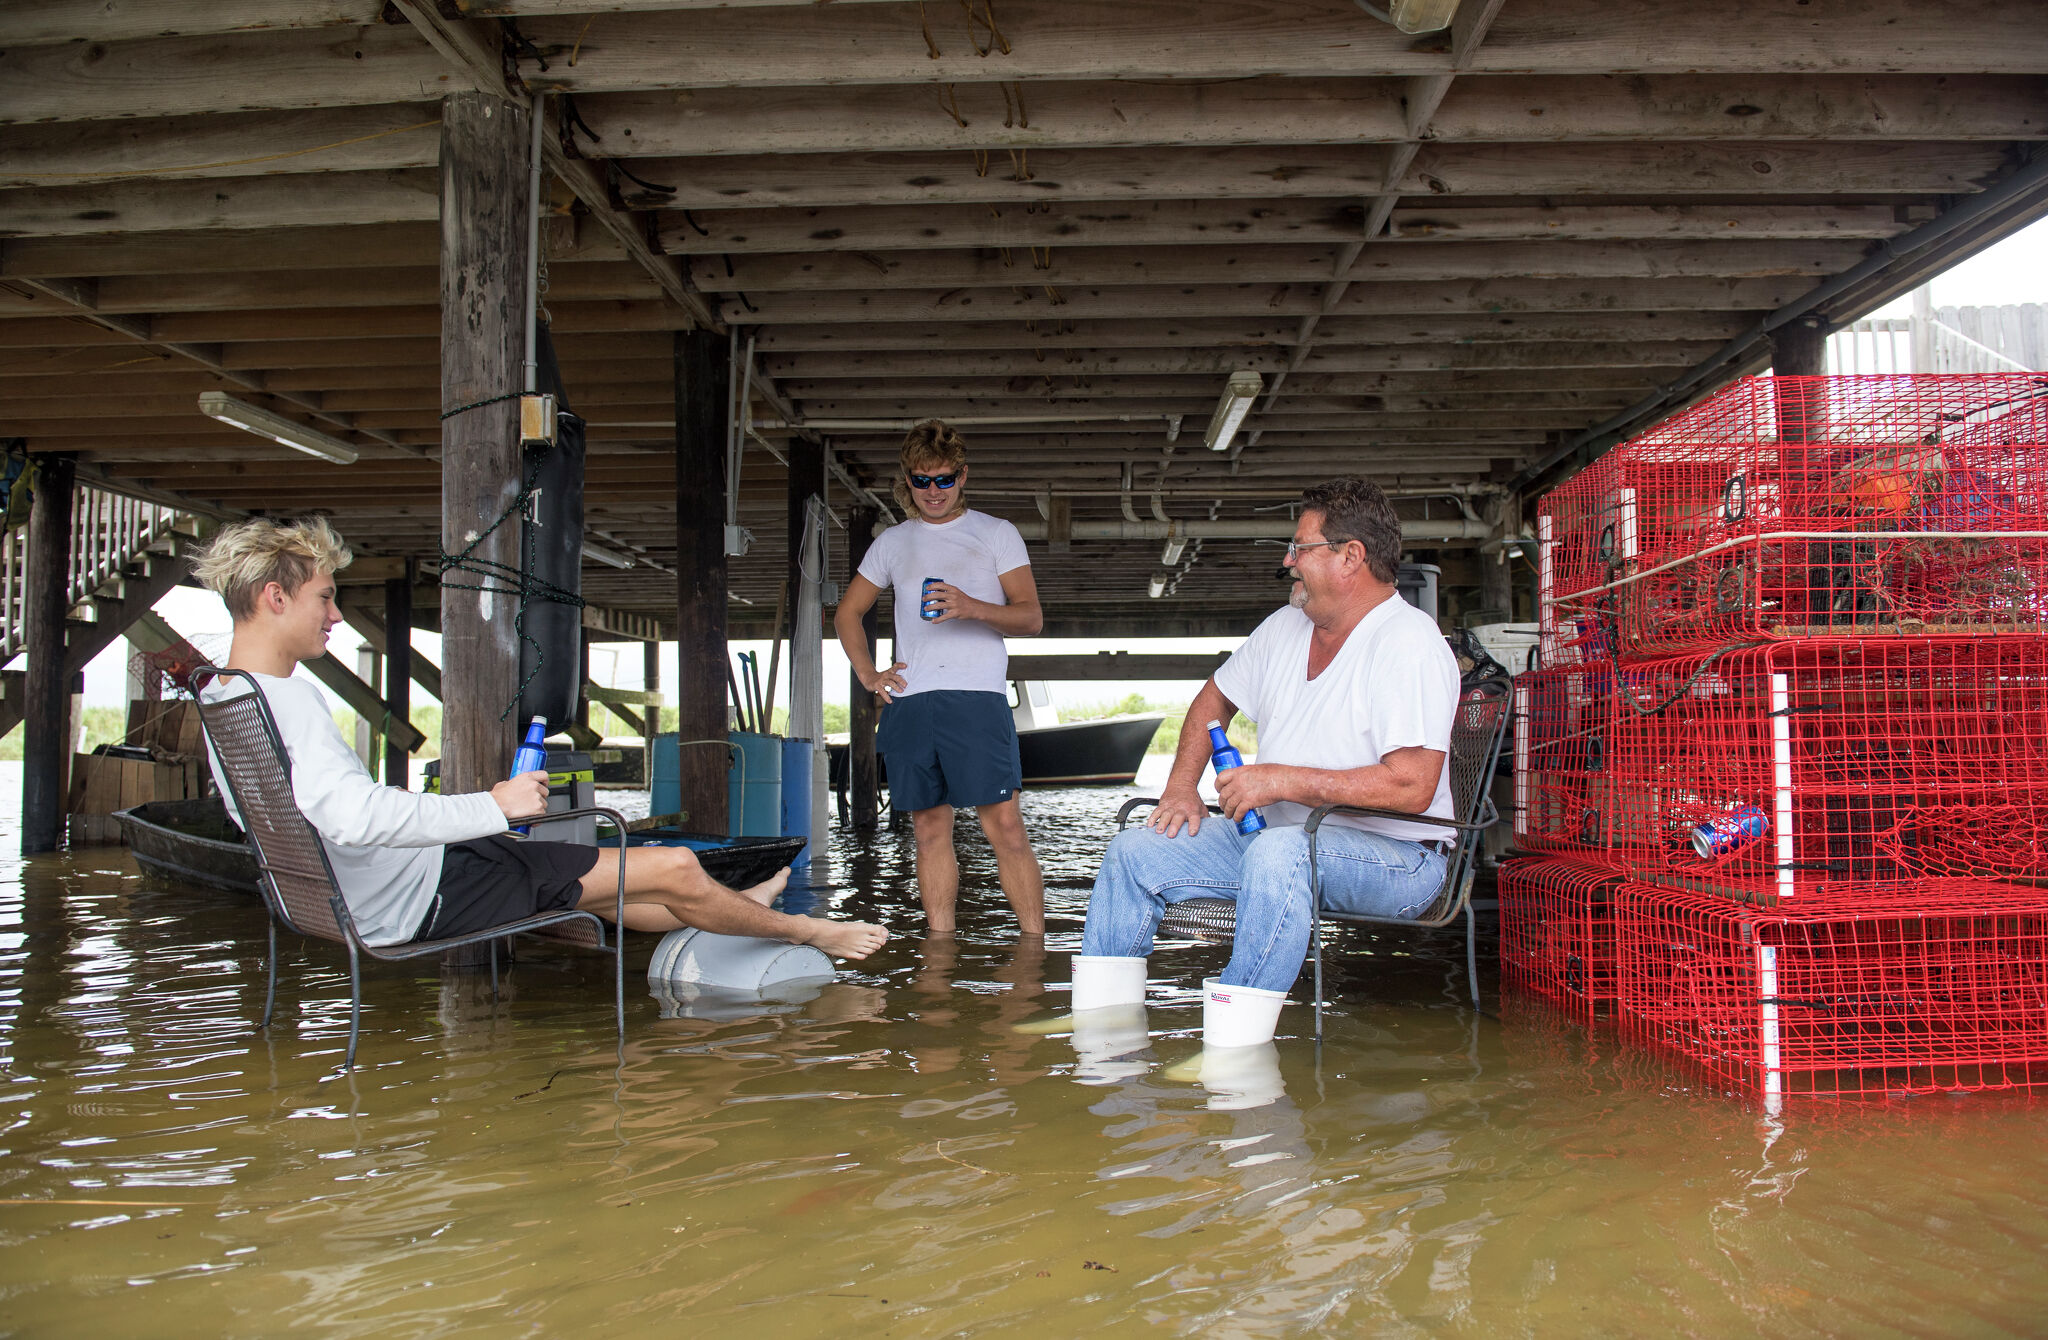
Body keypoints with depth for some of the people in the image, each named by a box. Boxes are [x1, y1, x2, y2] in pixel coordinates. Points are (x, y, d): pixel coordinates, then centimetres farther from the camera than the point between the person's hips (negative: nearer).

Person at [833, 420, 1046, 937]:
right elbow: (847, 613, 28)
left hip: (977, 697, -3)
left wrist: (973, 608, -17)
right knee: (931, 830, 4)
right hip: (910, 701, 4)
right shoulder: (892, 542, 19)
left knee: (1005, 826, -10)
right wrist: (867, 673, 13)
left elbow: (1031, 618, 1)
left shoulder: (996, 533, 9)